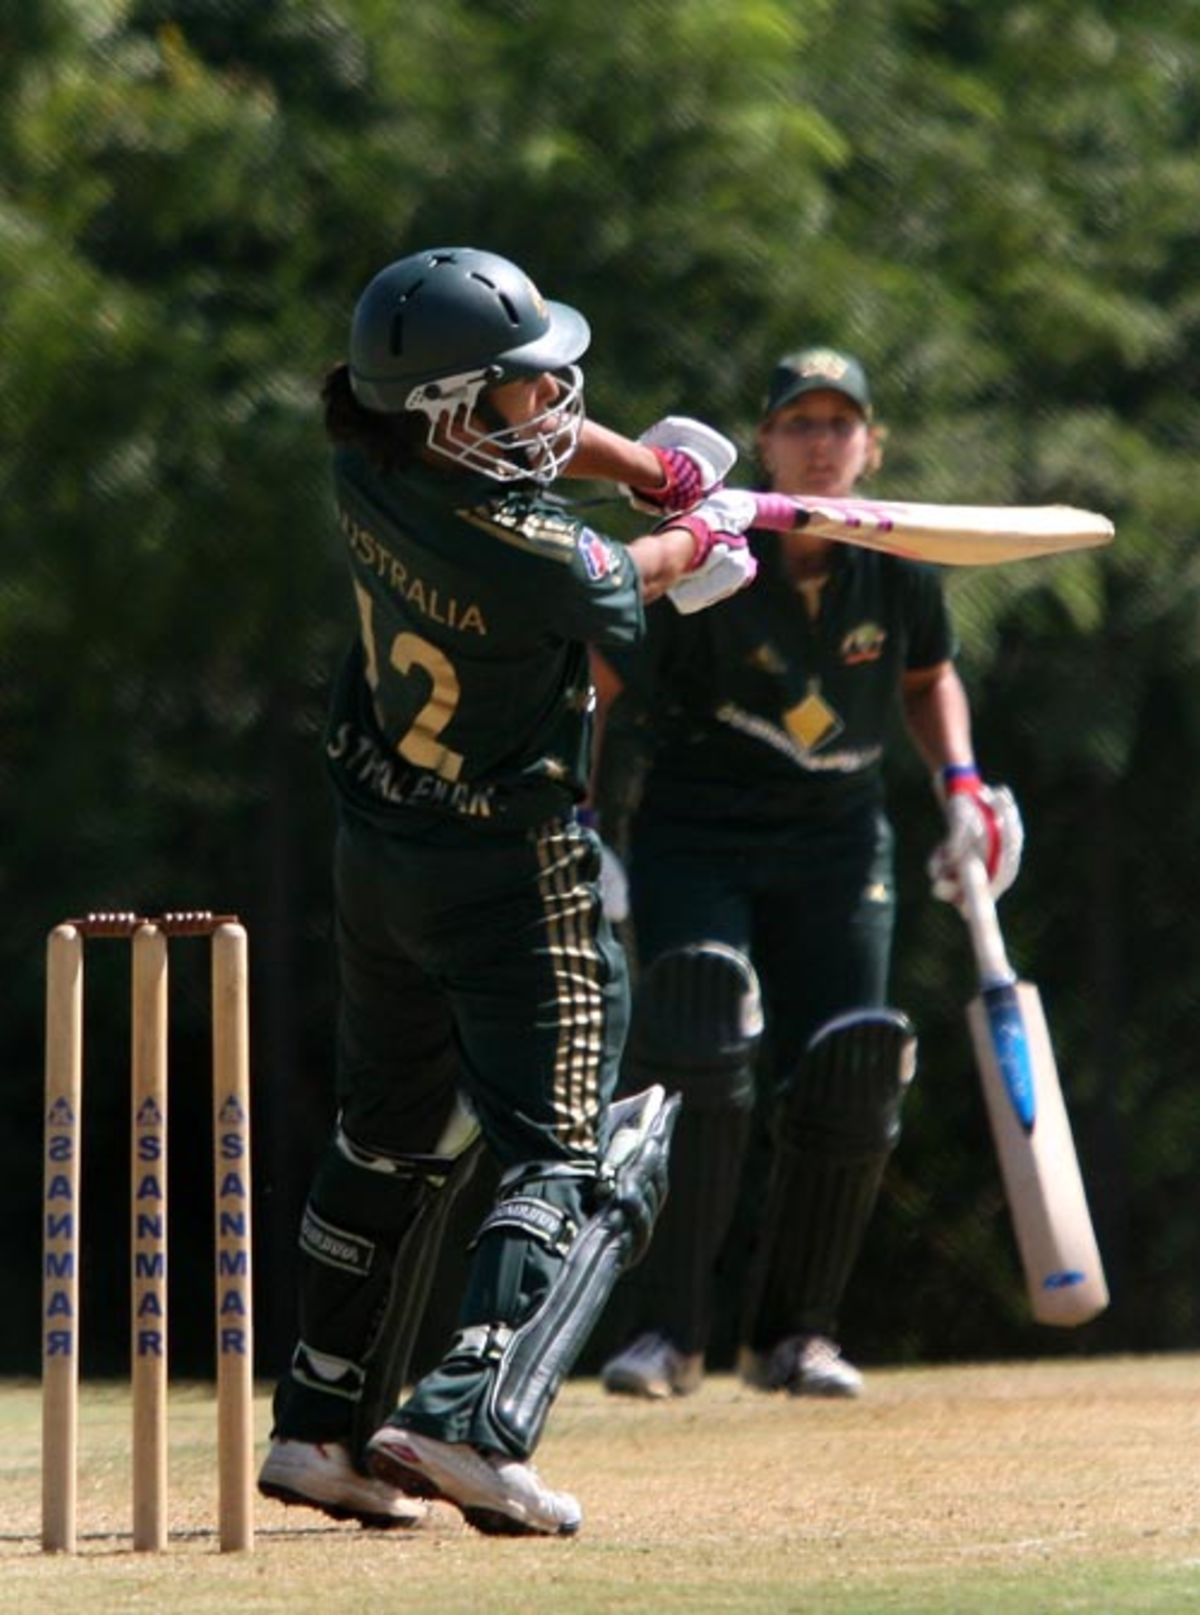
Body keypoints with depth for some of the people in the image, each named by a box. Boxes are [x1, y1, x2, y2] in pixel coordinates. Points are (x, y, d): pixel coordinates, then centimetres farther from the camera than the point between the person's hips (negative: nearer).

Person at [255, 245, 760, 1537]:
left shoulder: (366, 465, -9)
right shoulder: (525, 555, -29)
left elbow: (524, 441, 13)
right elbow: (624, 590, -5)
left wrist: (653, 469, 10)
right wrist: (690, 541, 16)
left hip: (376, 847, 8)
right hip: (510, 873, -8)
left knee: (392, 1138, 21)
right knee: (570, 1154, -4)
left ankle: (319, 1427, 23)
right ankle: (470, 1422, -24)